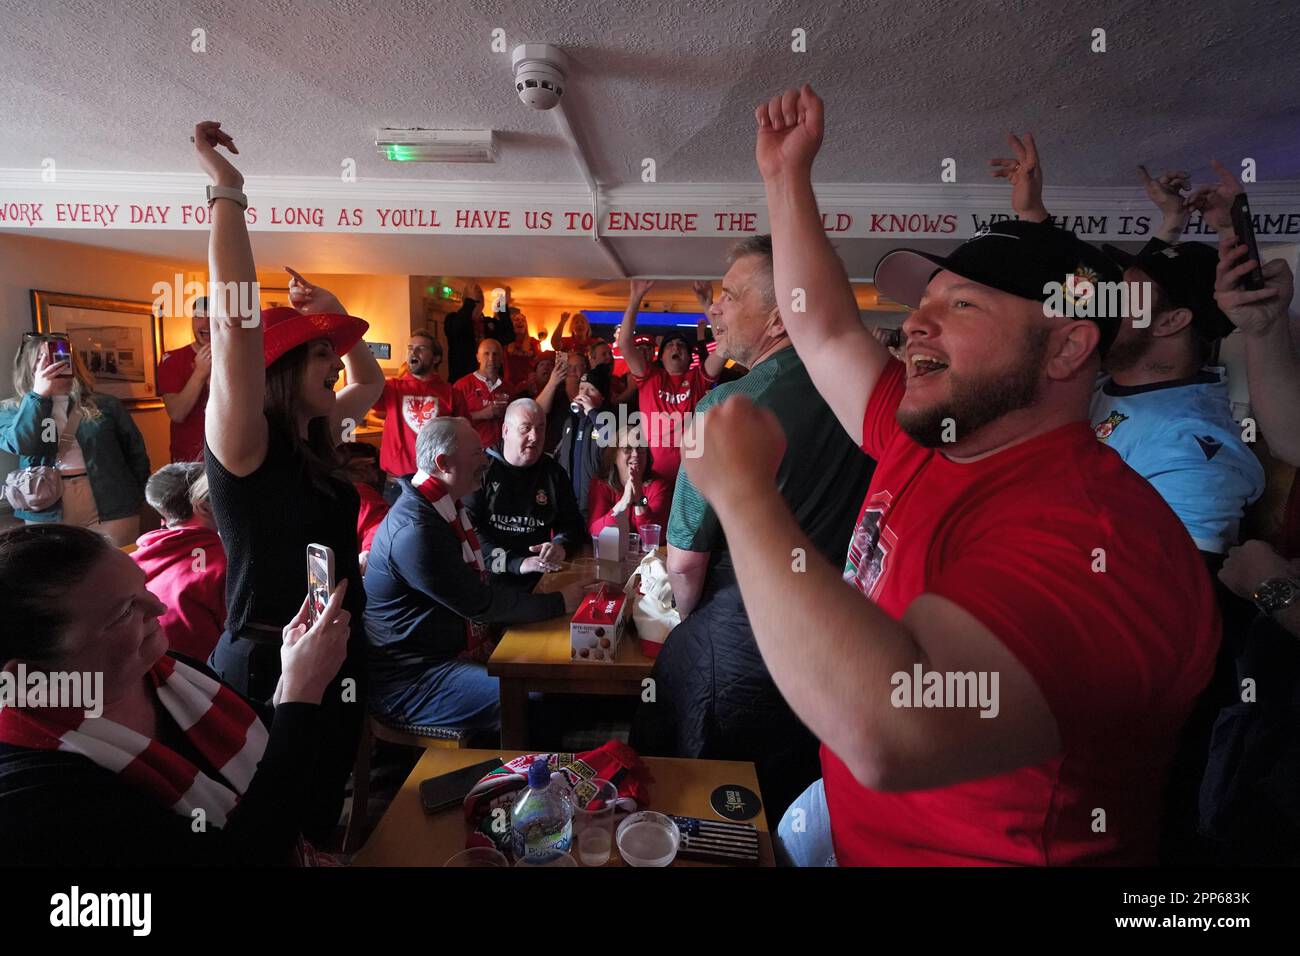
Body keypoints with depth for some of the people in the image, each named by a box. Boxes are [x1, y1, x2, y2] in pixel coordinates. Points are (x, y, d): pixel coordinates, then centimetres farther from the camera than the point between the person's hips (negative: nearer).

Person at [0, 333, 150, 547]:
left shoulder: (104, 404, 6)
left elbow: (135, 451, 8)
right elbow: (21, 444, -13)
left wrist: (135, 498, 4)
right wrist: (38, 394, -11)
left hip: (111, 509, 0)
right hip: (47, 514, 1)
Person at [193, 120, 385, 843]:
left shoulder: (314, 438, 4)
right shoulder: (244, 448, -18)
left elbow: (372, 381, 20)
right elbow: (237, 324, -32)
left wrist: (336, 315, 8)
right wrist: (227, 192, -27)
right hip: (271, 663, -7)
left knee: (327, 809, 24)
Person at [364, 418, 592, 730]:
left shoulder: (445, 509, 8)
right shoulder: (416, 531, -25)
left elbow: (477, 575, 19)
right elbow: (480, 603, -22)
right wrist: (559, 602, -14)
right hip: (410, 678, -9)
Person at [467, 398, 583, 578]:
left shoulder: (553, 472, 12)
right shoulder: (483, 468, -2)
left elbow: (572, 523, 14)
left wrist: (560, 546, -10)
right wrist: (515, 563, -21)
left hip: (538, 577, 4)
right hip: (489, 575, -4)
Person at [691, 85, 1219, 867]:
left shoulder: (1095, 535, -30)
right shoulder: (926, 441, -3)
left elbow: (889, 735, -44)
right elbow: (826, 332, 10)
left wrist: (741, 486, -34)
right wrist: (787, 173, 12)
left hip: (958, 846, -7)